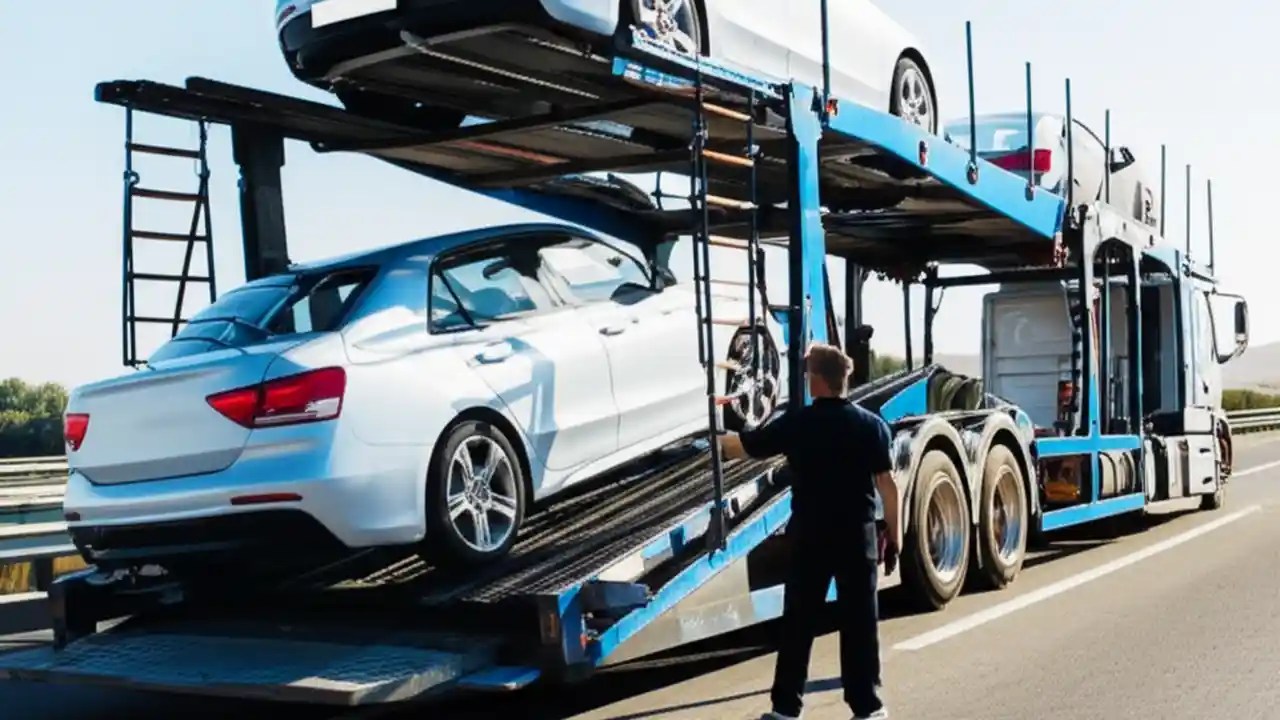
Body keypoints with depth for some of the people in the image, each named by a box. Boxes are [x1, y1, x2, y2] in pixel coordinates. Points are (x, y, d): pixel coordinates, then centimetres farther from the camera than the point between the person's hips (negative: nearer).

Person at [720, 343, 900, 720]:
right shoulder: (871, 425, -3)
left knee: (798, 621, 7)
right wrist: (893, 536, 4)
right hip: (858, 535, 0)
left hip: (809, 536, 0)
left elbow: (740, 447, 6)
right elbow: (886, 484, -4)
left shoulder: (795, 424, -4)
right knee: (860, 621, 7)